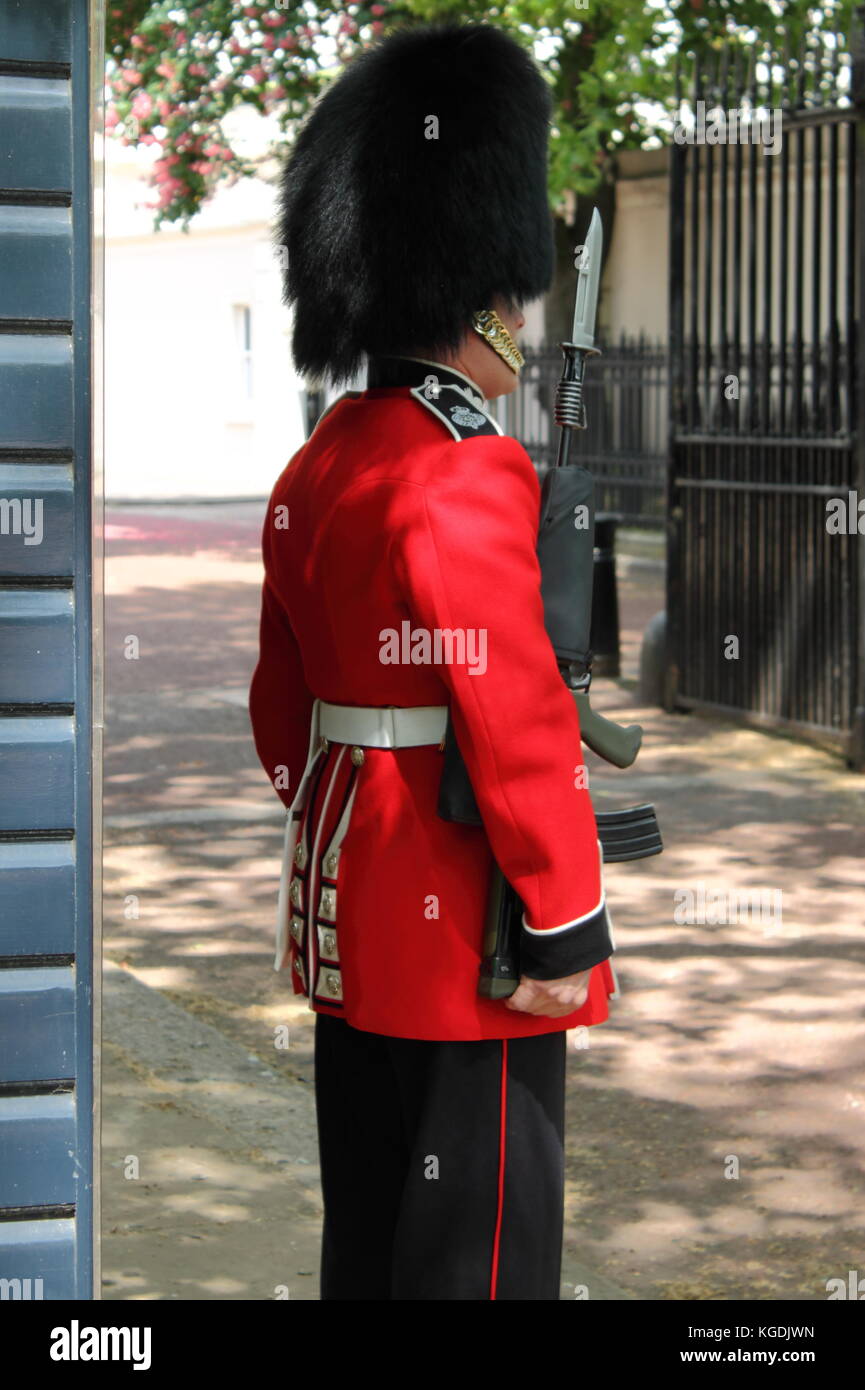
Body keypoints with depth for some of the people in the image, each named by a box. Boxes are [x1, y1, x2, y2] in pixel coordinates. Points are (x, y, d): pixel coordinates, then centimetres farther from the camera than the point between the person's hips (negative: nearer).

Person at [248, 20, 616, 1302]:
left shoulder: (314, 474, 10)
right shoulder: (471, 481, -18)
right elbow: (514, 719, -21)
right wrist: (565, 927, -16)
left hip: (348, 910, 9)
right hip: (462, 923, -9)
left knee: (368, 1221, 16)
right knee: (482, 1240, -1)